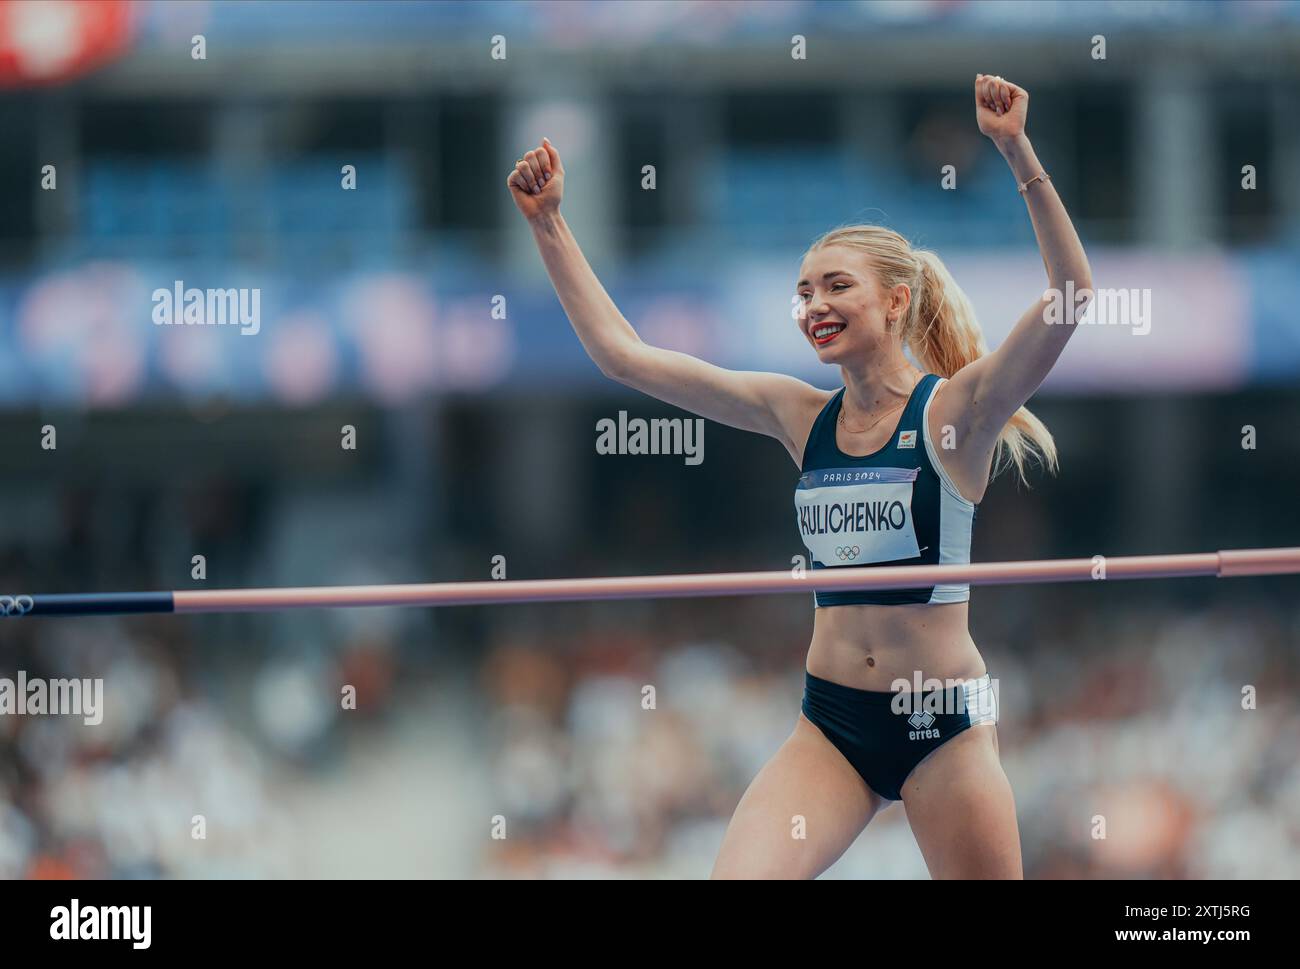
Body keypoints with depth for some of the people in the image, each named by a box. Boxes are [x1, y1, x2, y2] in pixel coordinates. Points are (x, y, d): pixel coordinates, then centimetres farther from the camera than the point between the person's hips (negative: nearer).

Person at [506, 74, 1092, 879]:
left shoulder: (955, 410, -6)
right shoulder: (800, 416, 7)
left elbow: (1072, 295, -20)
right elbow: (622, 352, 9)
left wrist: (1019, 153, -28)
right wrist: (549, 224, 6)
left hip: (944, 723, -4)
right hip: (831, 722, 4)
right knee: (736, 877, -15)